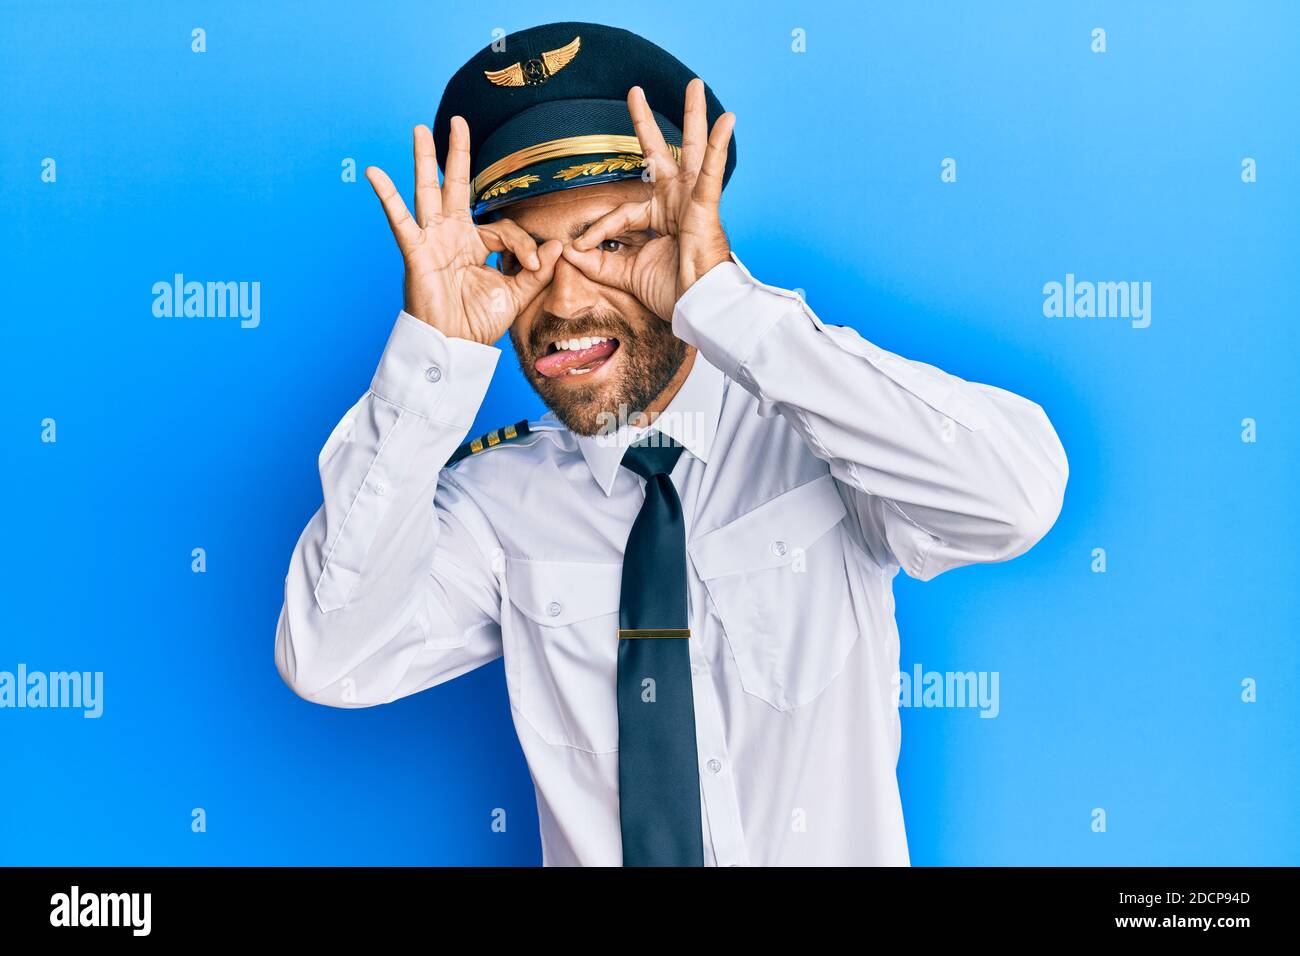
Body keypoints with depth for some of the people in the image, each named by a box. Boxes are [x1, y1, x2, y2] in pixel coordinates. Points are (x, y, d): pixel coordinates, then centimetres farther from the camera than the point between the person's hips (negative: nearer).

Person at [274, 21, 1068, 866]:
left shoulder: (819, 441, -8)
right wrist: (434, 355, -19)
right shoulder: (497, 497, -2)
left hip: (840, 851, -1)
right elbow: (329, 662, -14)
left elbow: (1017, 495, -26)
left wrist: (727, 299, -26)